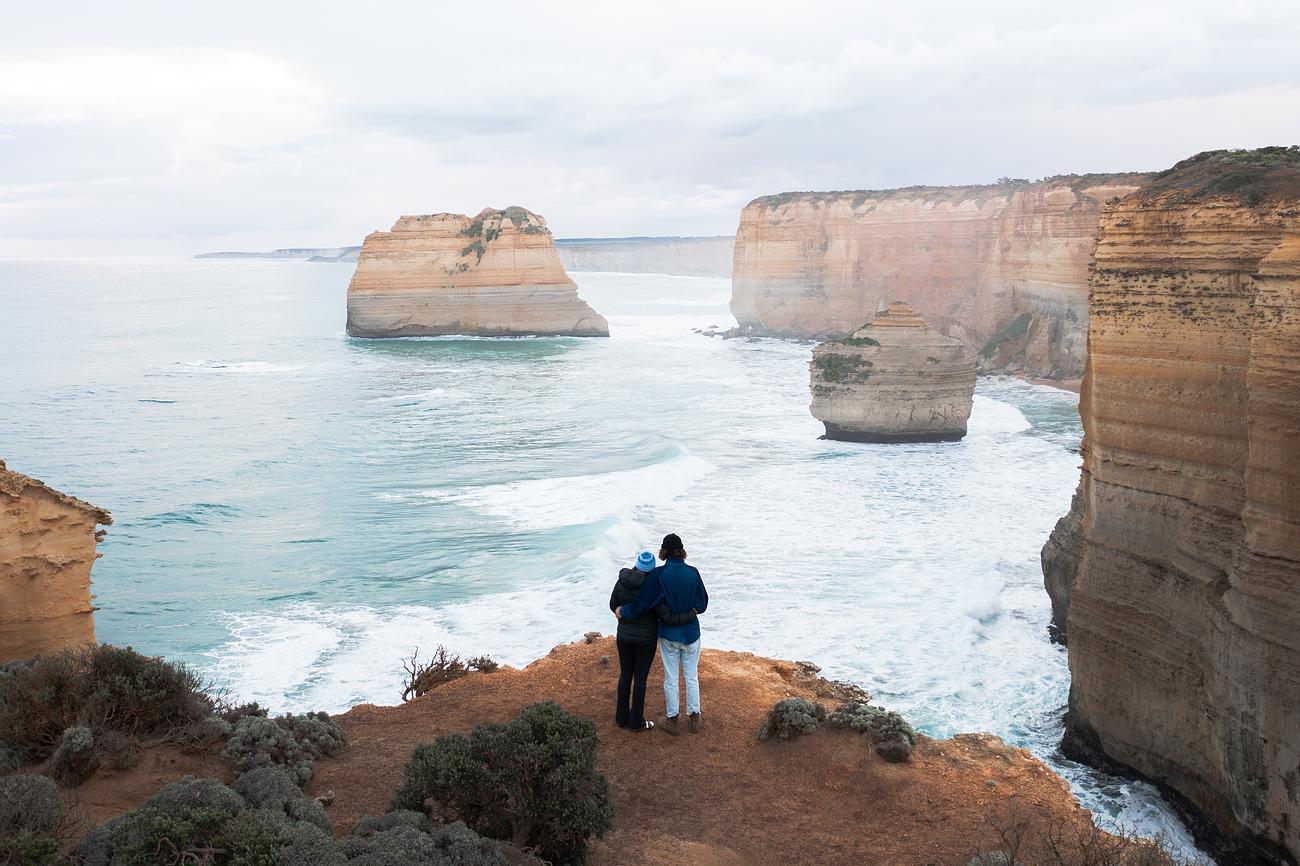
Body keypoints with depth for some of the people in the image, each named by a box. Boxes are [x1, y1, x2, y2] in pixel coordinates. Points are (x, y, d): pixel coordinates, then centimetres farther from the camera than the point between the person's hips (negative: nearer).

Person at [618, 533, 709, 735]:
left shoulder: (658, 575, -18)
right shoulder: (693, 573, -10)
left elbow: (642, 603, -15)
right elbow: (703, 603, 0)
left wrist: (622, 611, 2)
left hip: (669, 634, -2)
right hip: (691, 633, 2)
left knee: (670, 677, 11)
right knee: (691, 676, 15)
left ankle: (671, 719, 22)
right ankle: (693, 718, 24)